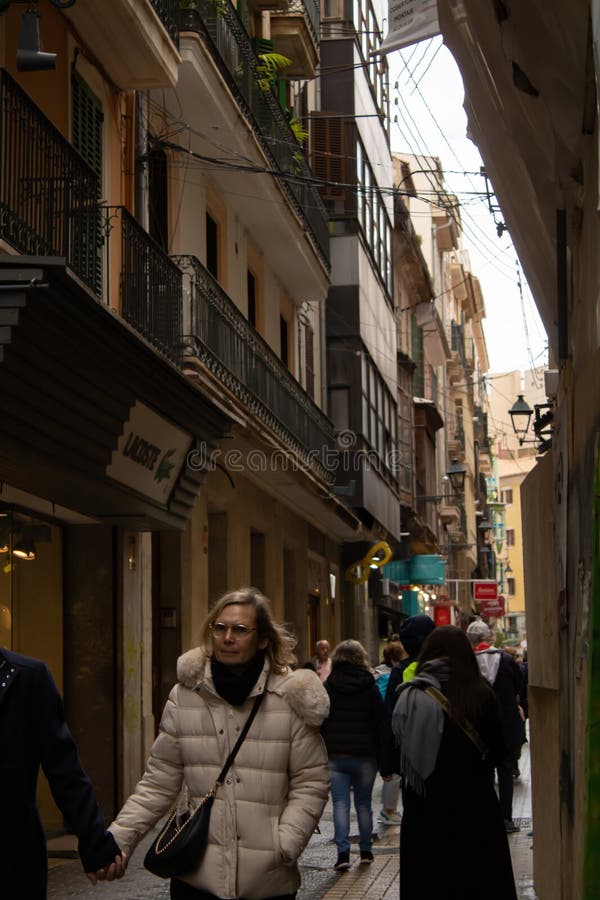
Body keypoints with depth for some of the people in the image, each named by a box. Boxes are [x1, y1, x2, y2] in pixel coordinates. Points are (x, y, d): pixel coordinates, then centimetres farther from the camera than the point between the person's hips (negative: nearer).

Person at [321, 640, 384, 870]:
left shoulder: (327, 688, 1)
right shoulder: (370, 688, -1)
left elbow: (319, 724, 1)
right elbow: (379, 724, -1)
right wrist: (382, 757, 4)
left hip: (335, 756, 0)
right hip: (364, 756, 0)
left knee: (340, 804, 0)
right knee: (363, 804, 11)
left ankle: (343, 852, -11)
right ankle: (366, 851, 16)